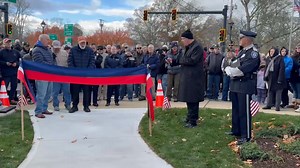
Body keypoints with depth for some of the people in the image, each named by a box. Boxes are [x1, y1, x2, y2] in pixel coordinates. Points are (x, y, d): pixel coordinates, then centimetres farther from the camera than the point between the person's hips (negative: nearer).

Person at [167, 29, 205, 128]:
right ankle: (190, 117, 30)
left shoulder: (197, 47, -15)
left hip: (193, 78, -10)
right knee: (189, 98, 17)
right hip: (187, 77, 10)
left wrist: (179, 59, -12)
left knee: (192, 100, -5)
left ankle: (192, 121, 2)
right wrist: (173, 61, 7)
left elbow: (192, 61, -24)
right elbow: (183, 60, 21)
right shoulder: (189, 47, 16)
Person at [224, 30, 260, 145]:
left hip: (245, 86, -9)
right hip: (235, 84, 9)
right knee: (235, 110, 17)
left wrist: (230, 71, -9)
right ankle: (236, 130, 30)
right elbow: (233, 65, 15)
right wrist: (230, 70, -6)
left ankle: (246, 136, 5)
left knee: (244, 112, -3)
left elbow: (242, 70, -22)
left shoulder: (254, 53, -14)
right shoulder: (242, 51, 15)